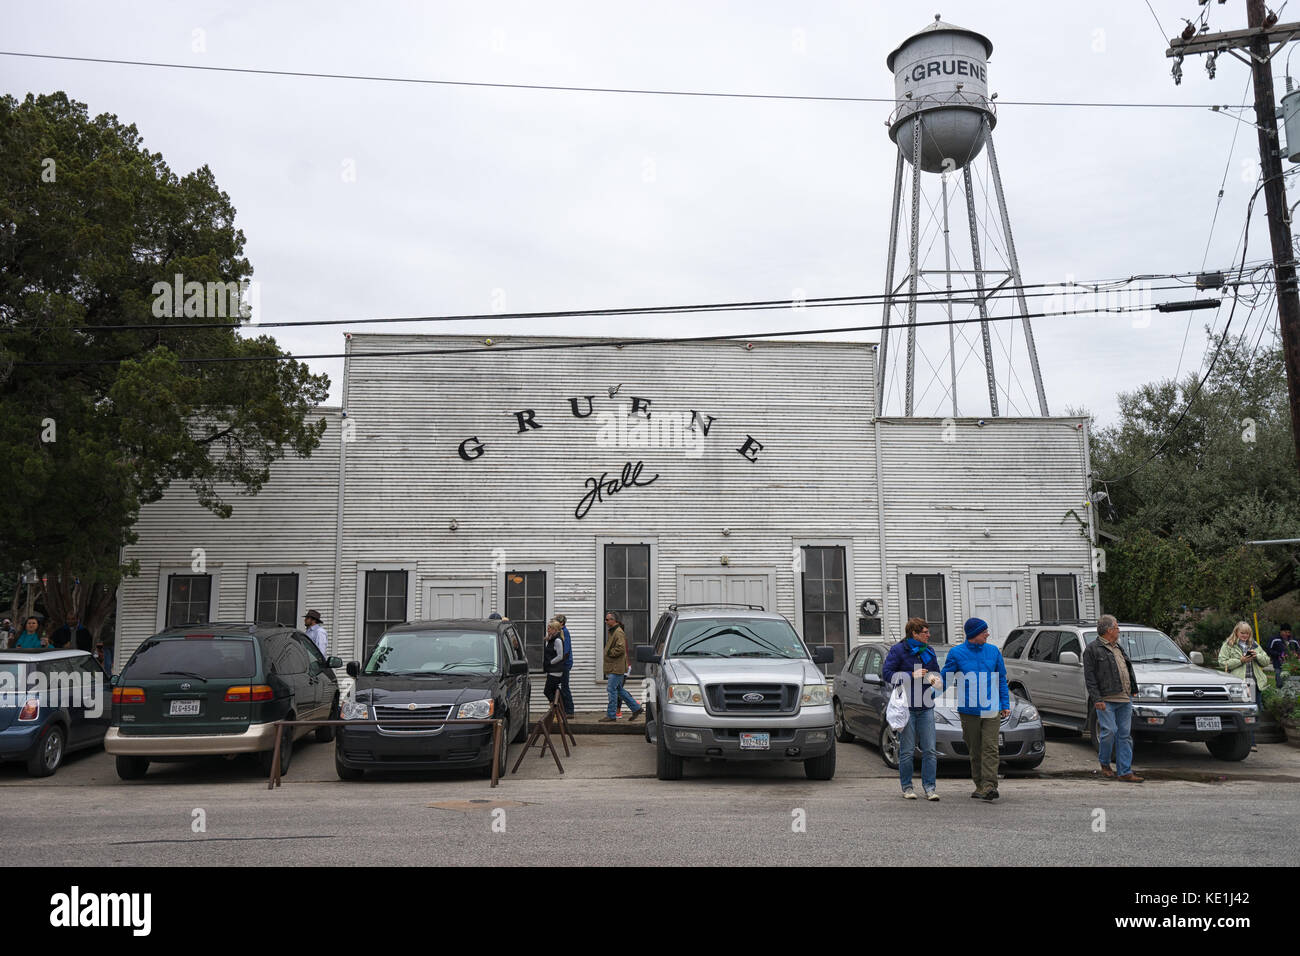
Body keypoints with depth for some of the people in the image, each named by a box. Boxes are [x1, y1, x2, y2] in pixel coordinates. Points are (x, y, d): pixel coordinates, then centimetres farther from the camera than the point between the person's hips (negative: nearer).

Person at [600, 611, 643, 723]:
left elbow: (620, 649, -24)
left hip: (617, 668, -10)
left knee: (612, 690, -7)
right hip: (613, 667, 10)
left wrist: (609, 653, -14)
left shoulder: (618, 633, -15)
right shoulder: (612, 632, 18)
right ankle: (637, 708, 20)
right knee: (619, 690, 14)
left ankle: (611, 715, -2)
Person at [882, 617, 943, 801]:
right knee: (907, 751, 1)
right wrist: (912, 675, -15)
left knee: (930, 750, 0)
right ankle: (907, 787, 11)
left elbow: (936, 673, 23)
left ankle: (929, 787, 6)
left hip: (926, 707, 4)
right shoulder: (898, 650, -3)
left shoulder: (929, 651, 13)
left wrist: (936, 679, -1)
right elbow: (887, 674, -8)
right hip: (906, 707, -4)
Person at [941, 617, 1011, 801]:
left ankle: (989, 785, -12)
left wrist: (1006, 705, 10)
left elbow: (1002, 680, 14)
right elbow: (944, 679, 4)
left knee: (990, 748, -9)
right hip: (968, 710, -1)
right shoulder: (956, 653, 0)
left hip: (992, 710, 1)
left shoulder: (993, 652, 7)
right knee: (975, 750, 6)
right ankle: (979, 785, 16)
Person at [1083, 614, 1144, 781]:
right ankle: (1105, 764, 11)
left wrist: (1132, 691, 19)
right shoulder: (1093, 649, -3)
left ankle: (1125, 772, 5)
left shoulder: (1118, 648, 22)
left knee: (1125, 735, 4)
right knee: (1109, 732, -10)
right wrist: (1097, 699, -15)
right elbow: (1089, 677, -8)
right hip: (1106, 700, -7)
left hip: (1125, 699, 7)